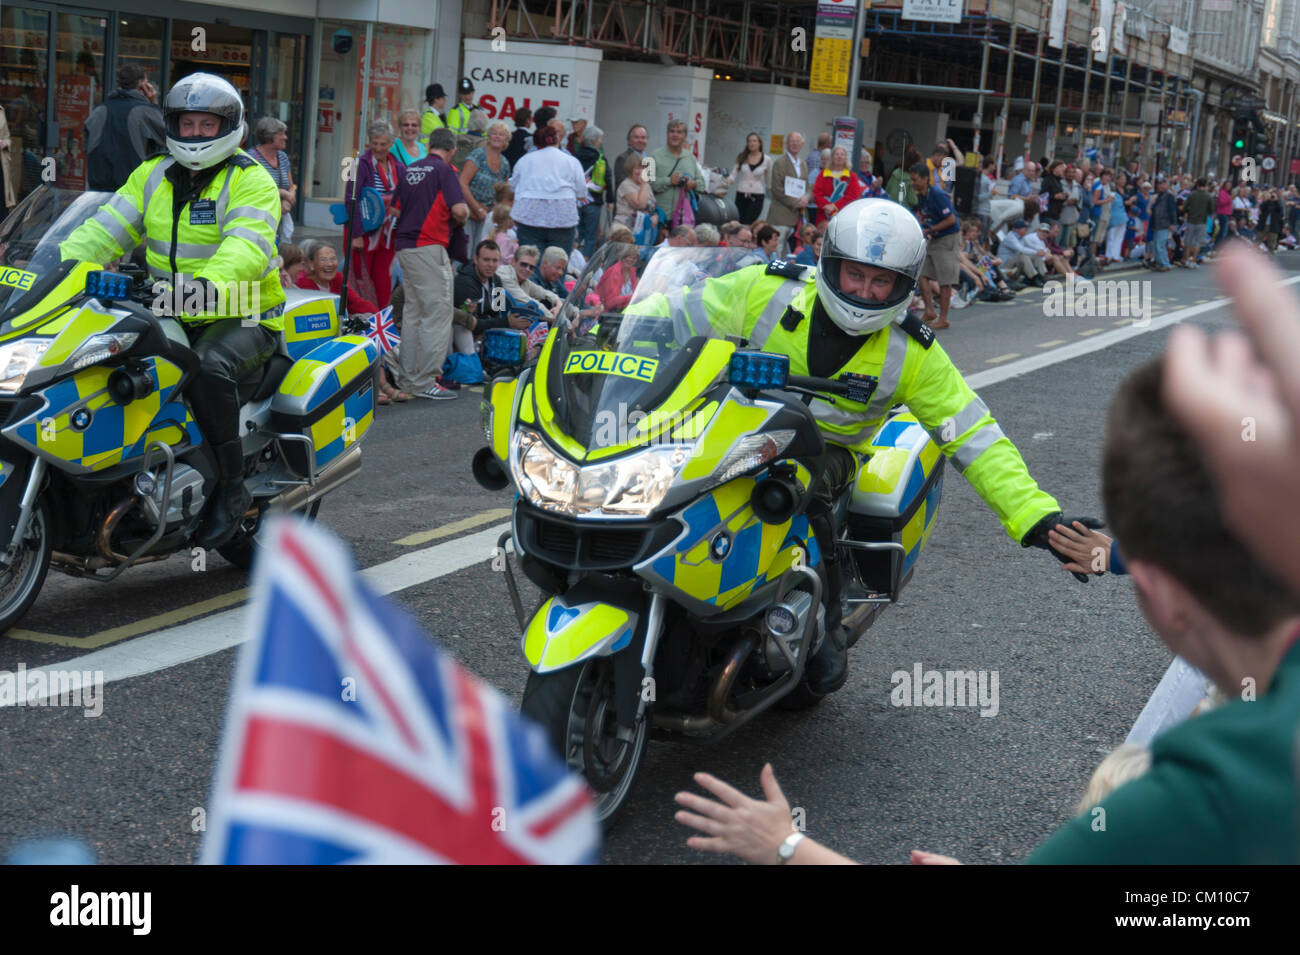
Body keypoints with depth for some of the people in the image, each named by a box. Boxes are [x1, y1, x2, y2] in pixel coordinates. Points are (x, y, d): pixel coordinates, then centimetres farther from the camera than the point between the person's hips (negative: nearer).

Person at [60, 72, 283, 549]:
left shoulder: (250, 180, -8)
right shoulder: (152, 175, 12)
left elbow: (247, 246, -26)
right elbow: (105, 230, 4)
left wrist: (210, 285, -46)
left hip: (241, 316, -6)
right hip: (171, 315, 6)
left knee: (207, 368, -36)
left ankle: (232, 487, -20)